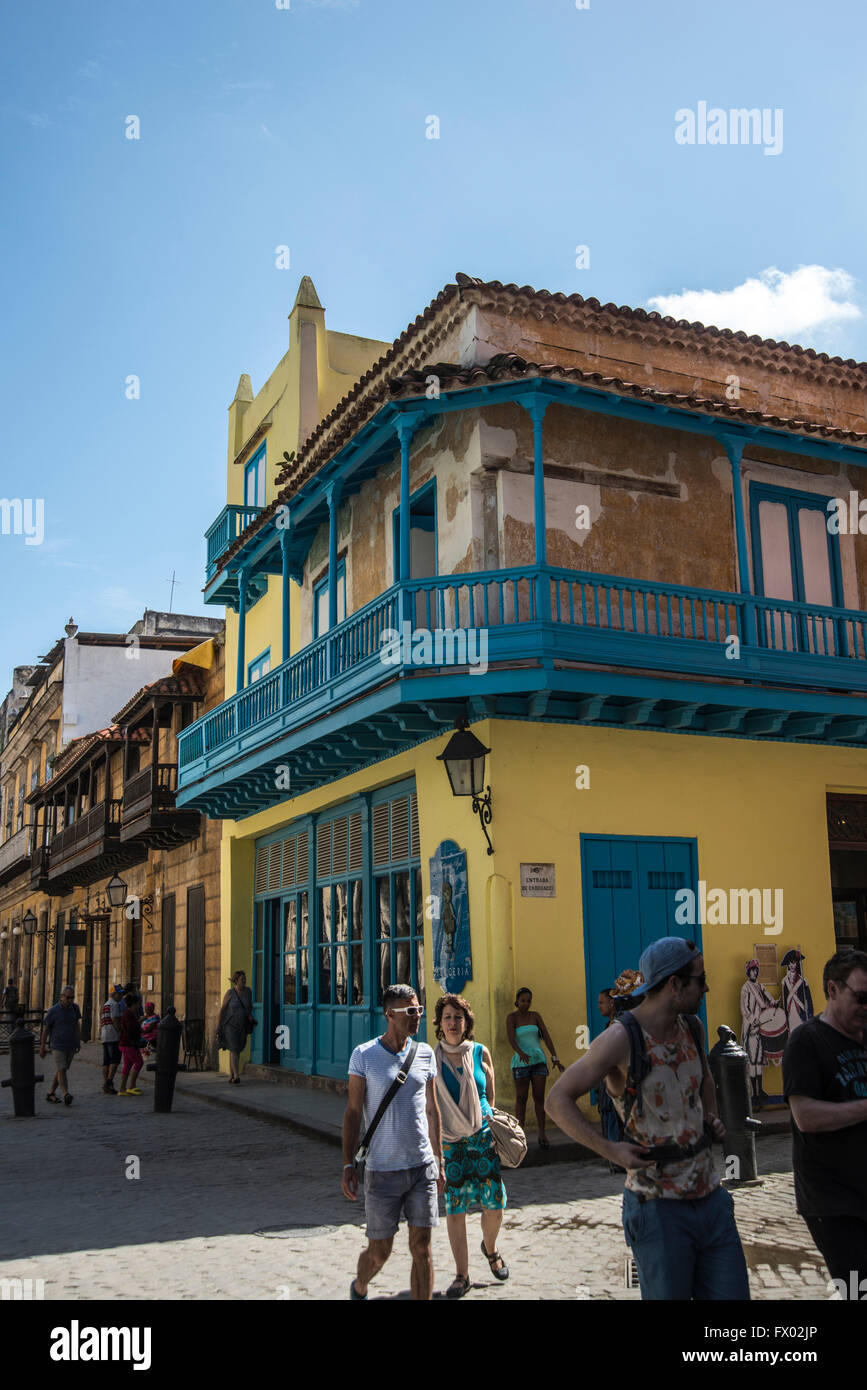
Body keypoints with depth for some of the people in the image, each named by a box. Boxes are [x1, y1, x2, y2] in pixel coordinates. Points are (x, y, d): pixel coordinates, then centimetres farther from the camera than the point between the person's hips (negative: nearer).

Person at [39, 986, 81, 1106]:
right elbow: (45, 1029, -3)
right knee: (61, 1070, -13)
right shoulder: (53, 1011, -10)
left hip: (71, 1046, 5)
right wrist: (42, 1047, -2)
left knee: (62, 1070, 11)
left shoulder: (75, 1008, 3)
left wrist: (78, 1042, 14)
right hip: (57, 1046, -5)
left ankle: (50, 1093, 22)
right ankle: (66, 1094, -17)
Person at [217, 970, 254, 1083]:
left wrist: (250, 1015, 0)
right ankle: (237, 1077, -15)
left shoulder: (248, 991, -1)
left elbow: (250, 1006, 17)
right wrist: (218, 1026, -7)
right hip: (230, 1026, -5)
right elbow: (222, 1009, -7)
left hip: (242, 1026, 5)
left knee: (237, 1051, 9)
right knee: (234, 1050, -14)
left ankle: (231, 1077, 19)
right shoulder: (230, 993, -13)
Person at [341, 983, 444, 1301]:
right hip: (382, 1170, -3)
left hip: (423, 1167, 3)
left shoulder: (425, 1054, 6)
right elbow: (352, 1112, -2)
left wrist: (439, 1162, 15)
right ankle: (359, 1288, 37)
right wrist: (348, 1164, -7)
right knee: (379, 1252, 7)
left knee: (421, 1248, 1)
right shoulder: (364, 1055, -5)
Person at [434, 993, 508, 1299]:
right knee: (454, 1208, 2)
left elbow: (490, 1098, 11)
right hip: (449, 1140, -1)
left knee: (495, 1203, -3)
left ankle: (490, 1247, 29)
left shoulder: (480, 1053, 2)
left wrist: (498, 1133, 8)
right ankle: (461, 1275, 16)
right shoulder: (432, 1059, -2)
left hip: (483, 1136, 1)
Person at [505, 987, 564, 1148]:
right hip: (520, 1061, -3)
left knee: (539, 1097, 0)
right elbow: (511, 1038, -19)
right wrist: (521, 1053, -38)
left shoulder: (536, 1016, 7)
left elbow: (546, 1036, 0)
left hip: (538, 1060, 3)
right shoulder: (511, 1017, -4)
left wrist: (555, 1057, -11)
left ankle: (542, 1134, 4)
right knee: (521, 1098, 0)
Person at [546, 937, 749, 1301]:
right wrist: (611, 1151, -21)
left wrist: (711, 1117, 12)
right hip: (659, 1206, -6)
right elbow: (558, 1101, -13)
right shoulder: (622, 1038, -15)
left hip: (711, 1198, 6)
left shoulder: (692, 1028, 6)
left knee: (732, 1292, 6)